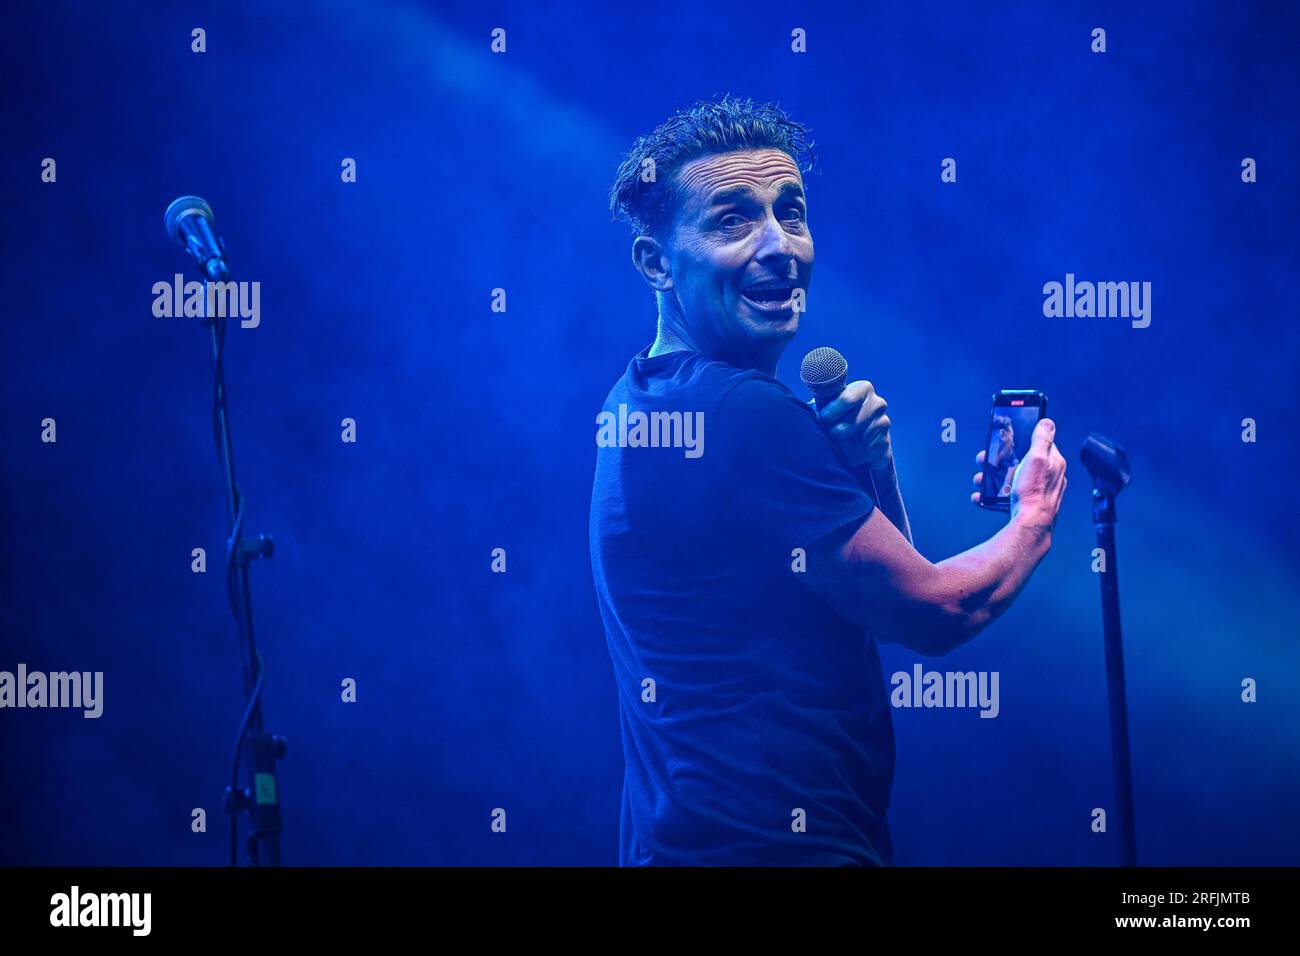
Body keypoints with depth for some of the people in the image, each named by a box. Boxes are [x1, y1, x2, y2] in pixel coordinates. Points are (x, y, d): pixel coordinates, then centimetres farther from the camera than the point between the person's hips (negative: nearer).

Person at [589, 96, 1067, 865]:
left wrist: (868, 465, -3)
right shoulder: (746, 416, -21)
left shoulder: (645, 399, 9)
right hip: (778, 842, -10)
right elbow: (934, 612, -13)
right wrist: (1035, 518, 5)